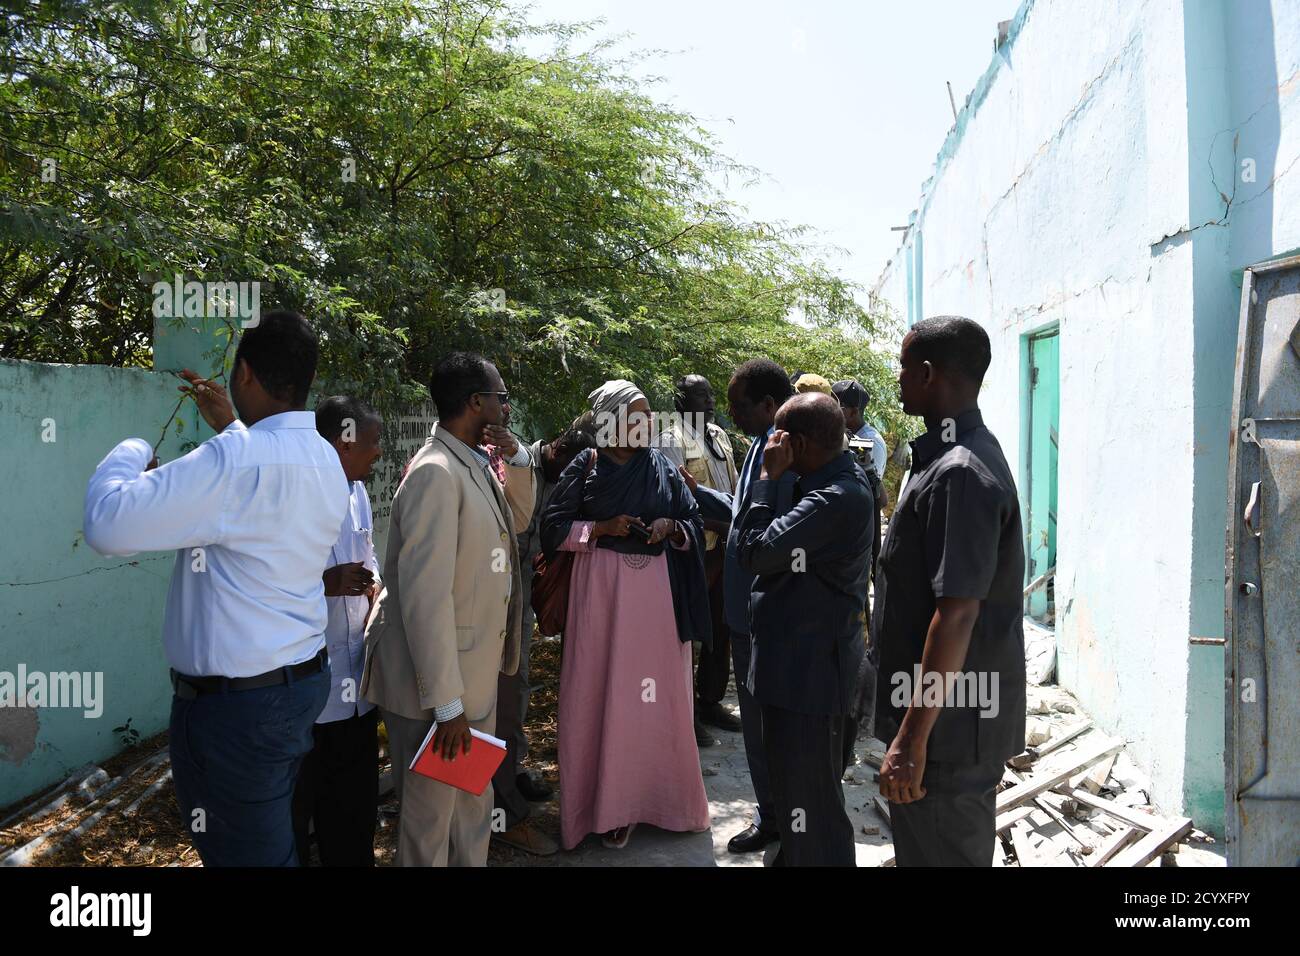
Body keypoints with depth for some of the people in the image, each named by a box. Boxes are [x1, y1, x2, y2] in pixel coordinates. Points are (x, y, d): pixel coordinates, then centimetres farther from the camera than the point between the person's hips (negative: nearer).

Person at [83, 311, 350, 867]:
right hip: (303, 680, 9)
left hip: (235, 701, -9)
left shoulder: (237, 460, -24)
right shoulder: (323, 460, 5)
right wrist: (229, 426, 29)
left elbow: (107, 524, -24)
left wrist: (131, 451, -5)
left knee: (245, 854, 6)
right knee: (277, 842, 22)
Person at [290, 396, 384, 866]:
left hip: (354, 684, 8)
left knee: (354, 810, 18)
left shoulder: (356, 491, 12)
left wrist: (374, 587, 6)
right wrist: (325, 584, -28)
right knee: (292, 815, 7)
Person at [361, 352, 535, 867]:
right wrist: (447, 704, -24)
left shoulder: (476, 464, 6)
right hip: (435, 683, -9)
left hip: (474, 671, 9)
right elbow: (425, 597, -26)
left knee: (474, 803, 22)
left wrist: (517, 459, 4)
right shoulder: (436, 473, -22)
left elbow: (517, 520, 23)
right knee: (431, 810, 8)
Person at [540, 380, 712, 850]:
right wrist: (602, 528, -15)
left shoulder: (662, 467, 6)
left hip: (656, 589, 3)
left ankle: (662, 792, 25)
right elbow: (553, 528, -2)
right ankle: (610, 802, 15)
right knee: (605, 694, 2)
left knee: (657, 692, 8)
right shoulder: (586, 466, -2)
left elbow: (695, 524, 11)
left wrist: (670, 526, -9)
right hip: (602, 588, -3)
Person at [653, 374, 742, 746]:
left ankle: (711, 701, 31)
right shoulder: (672, 439, -11)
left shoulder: (719, 434, 13)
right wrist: (720, 526, -22)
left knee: (720, 627, 16)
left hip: (724, 544, 8)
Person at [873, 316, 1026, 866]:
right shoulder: (970, 452, 10)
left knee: (941, 851, 5)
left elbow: (957, 613, -27)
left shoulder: (958, 473, -23)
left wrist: (913, 738, -23)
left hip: (949, 723, -10)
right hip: (960, 712, 10)